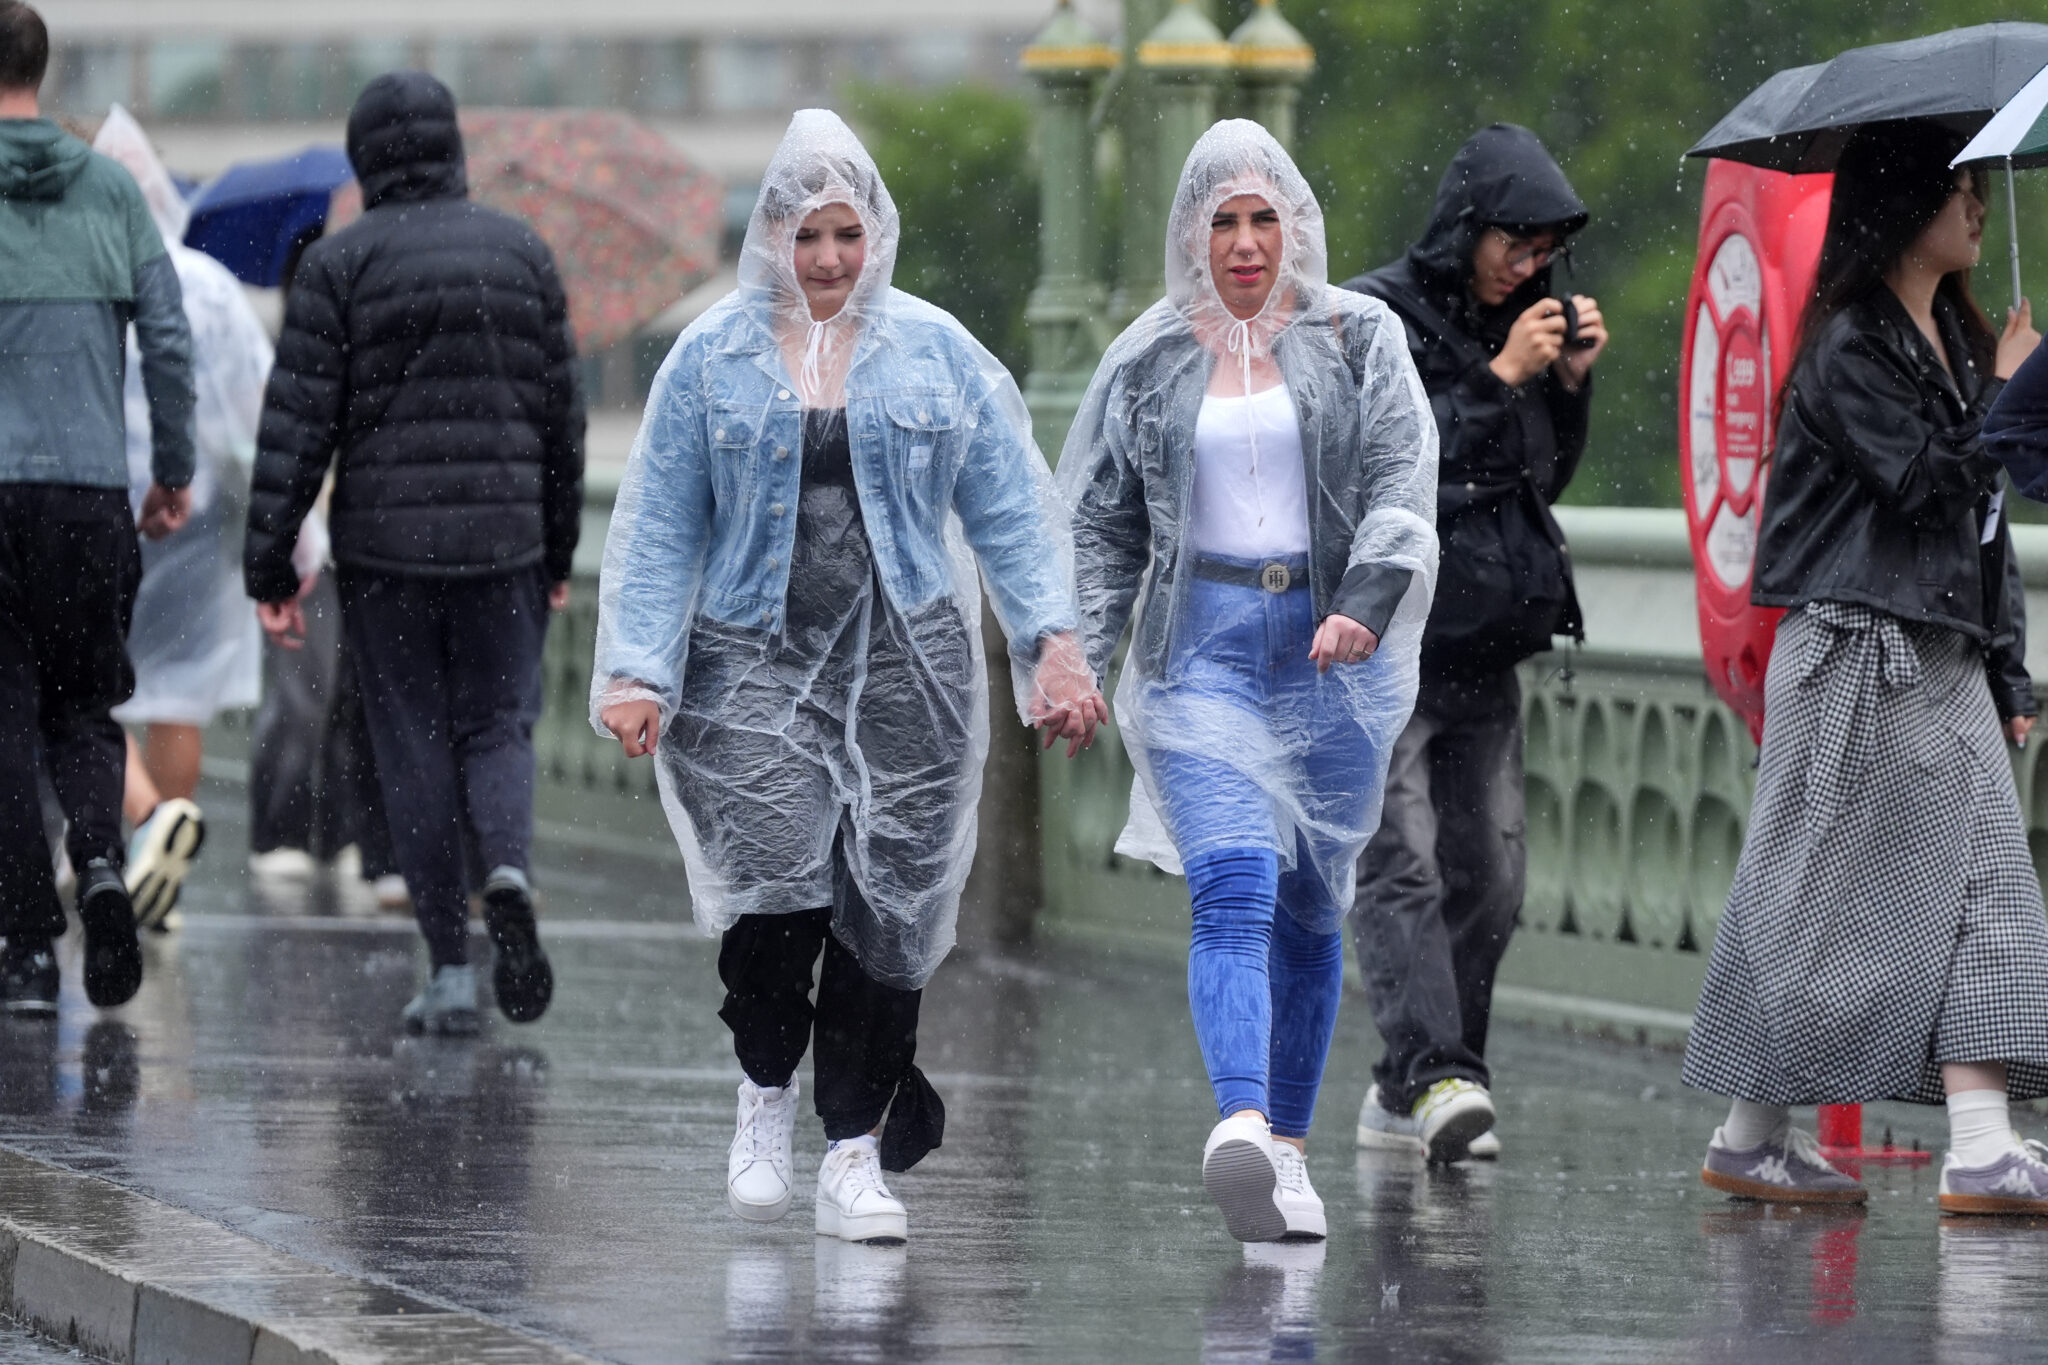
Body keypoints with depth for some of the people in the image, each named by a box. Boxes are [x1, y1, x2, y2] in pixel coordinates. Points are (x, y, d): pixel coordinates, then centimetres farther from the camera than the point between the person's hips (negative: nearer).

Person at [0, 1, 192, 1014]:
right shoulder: (112, 191, 6)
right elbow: (168, 338, 4)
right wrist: (174, 471, 14)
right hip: (92, 489, 3)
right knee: (84, 708, 14)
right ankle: (101, 859, -14)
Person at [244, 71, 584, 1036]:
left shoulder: (338, 265, -4)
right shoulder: (520, 253, 5)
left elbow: (298, 421, -7)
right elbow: (561, 412, 9)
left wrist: (270, 567, -4)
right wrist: (558, 551, 19)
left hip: (382, 549, -2)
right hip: (502, 541, 2)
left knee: (414, 748, 6)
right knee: (496, 727, 11)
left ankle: (450, 974, 4)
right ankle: (508, 870, -20)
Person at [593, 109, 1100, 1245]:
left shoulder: (935, 351, 8)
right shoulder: (712, 359, 6)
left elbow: (1010, 510, 7)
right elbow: (659, 528, 6)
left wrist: (1053, 643, -4)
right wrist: (636, 672, -4)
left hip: (904, 667, 1)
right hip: (755, 663, -1)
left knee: (884, 905, -3)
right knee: (776, 884, -17)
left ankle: (856, 1153, 7)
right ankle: (766, 1089, 10)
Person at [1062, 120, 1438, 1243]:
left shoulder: (1359, 338, 6)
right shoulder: (1149, 361, 9)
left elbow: (1402, 485, -4)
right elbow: (1100, 523, 12)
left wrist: (1365, 602, -20)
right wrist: (1074, 654, -1)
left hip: (1331, 646, 1)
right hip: (1202, 644, -1)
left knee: (1309, 908, 7)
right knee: (1233, 887, -19)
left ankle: (1287, 1148, 17)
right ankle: (1240, 1128, -35)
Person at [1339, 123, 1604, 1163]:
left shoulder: (1507, 322, 16)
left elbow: (1544, 479, 22)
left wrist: (1570, 385, 6)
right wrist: (1500, 380, -17)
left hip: (1485, 646, 8)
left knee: (1487, 874, 5)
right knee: (1401, 862, -17)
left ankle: (1402, 1098, 11)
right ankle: (1437, 1076, -28)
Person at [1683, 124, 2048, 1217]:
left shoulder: (1953, 338, 17)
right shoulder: (1850, 350, -10)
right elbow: (1927, 483, -19)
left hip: (1946, 660, 8)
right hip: (1859, 657, -8)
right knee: (1828, 897, -4)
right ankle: (1749, 1136, 3)